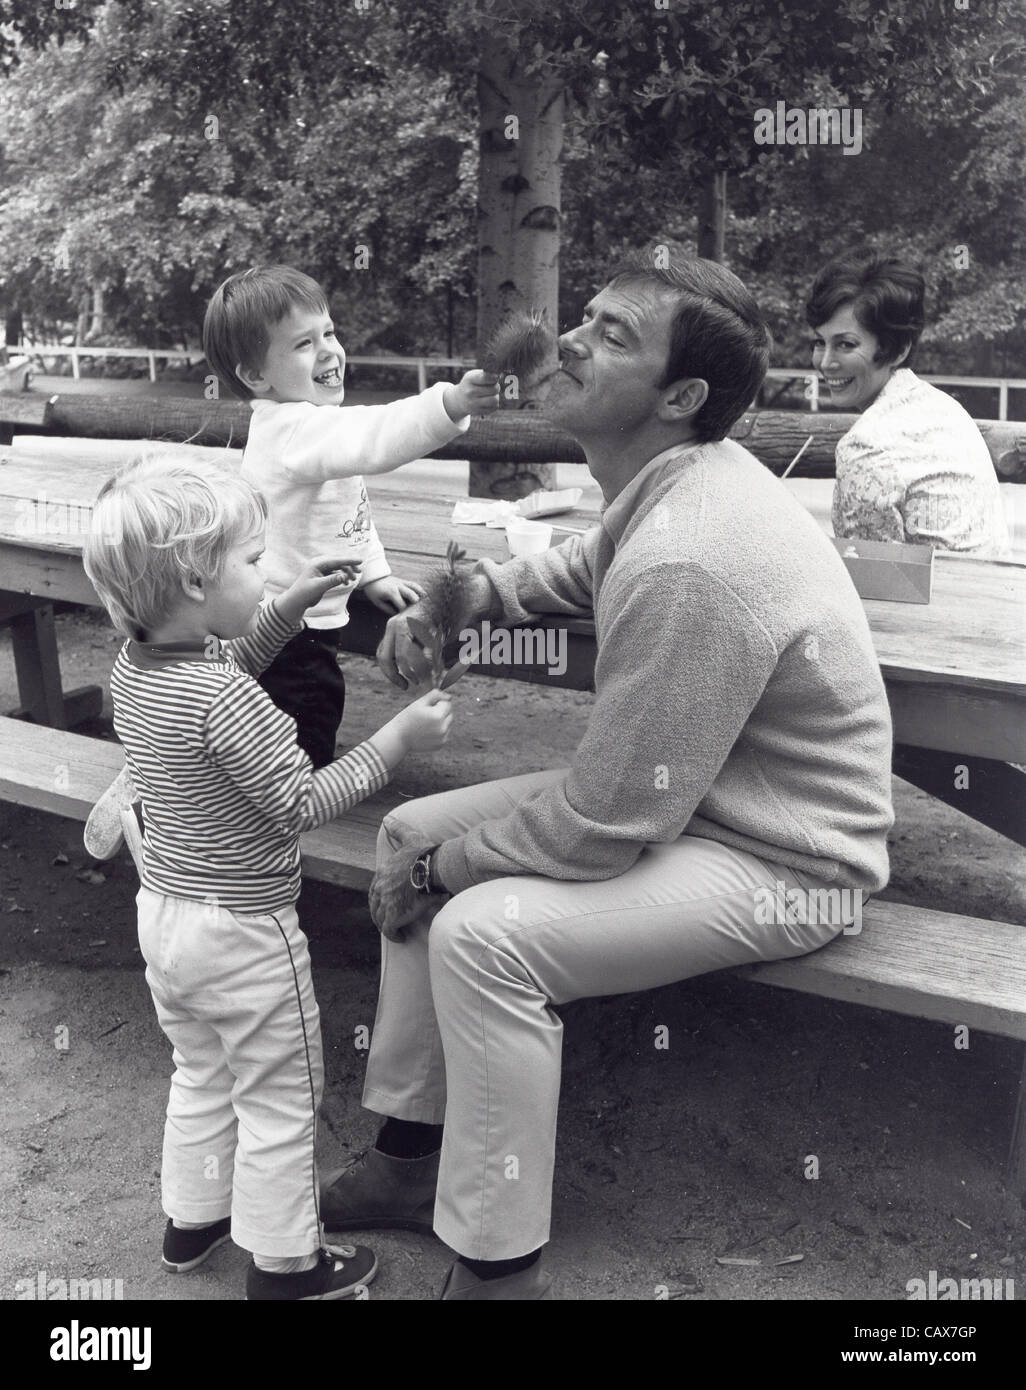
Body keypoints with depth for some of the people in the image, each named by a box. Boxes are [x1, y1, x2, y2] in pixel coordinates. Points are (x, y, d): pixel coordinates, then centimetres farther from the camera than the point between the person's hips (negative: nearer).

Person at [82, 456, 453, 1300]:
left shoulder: (136, 666, -4)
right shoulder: (228, 703, -30)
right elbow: (303, 806, -25)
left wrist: (291, 604, 9)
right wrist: (398, 739, -19)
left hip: (162, 912, 9)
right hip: (242, 933, -8)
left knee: (200, 1078, 28)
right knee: (280, 1106, 12)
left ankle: (193, 1222, 46)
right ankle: (284, 1264, 29)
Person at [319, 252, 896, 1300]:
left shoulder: (688, 564, -33)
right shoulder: (672, 479, -4)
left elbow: (605, 824, -28)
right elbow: (587, 565, 20)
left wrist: (444, 868, -12)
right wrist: (473, 595, 1)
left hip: (783, 868, -10)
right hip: (681, 788, 10)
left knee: (484, 930, -27)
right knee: (410, 830, 6)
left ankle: (497, 1265, -3)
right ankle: (412, 1158, 19)